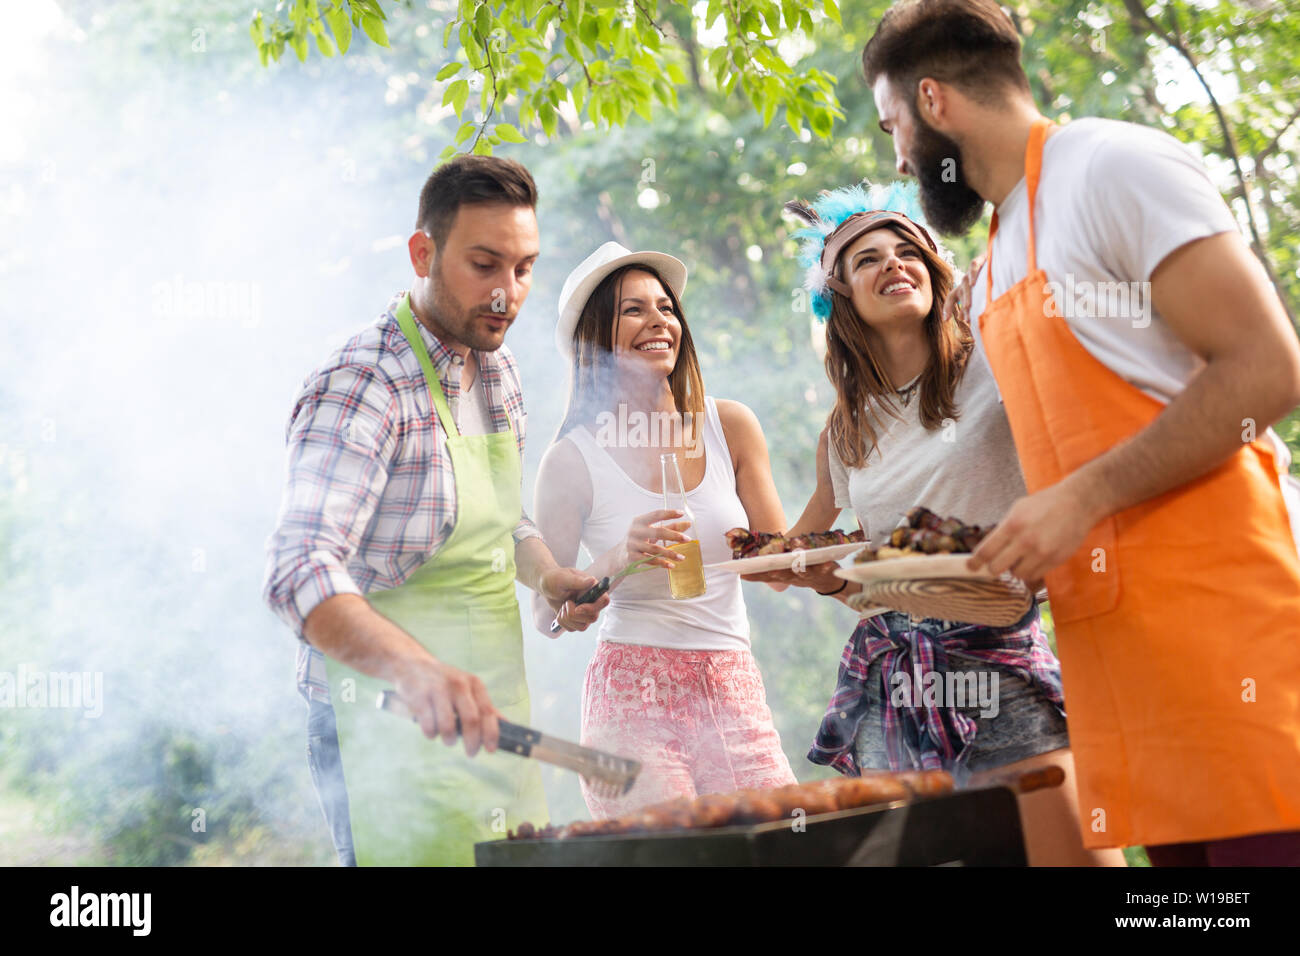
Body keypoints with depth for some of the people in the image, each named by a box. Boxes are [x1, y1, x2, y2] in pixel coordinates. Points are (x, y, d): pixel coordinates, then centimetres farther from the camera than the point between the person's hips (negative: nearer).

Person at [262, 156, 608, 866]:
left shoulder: (495, 369, 8)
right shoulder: (362, 388, -19)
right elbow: (301, 572, -32)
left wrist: (547, 575, 2)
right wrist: (413, 669, -48)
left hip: (489, 719, 8)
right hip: (389, 732, -8)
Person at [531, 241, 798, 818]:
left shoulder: (730, 426, 6)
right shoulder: (573, 460, -2)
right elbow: (547, 615, 1)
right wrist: (620, 558, -15)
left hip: (733, 686, 3)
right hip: (633, 694, -3)